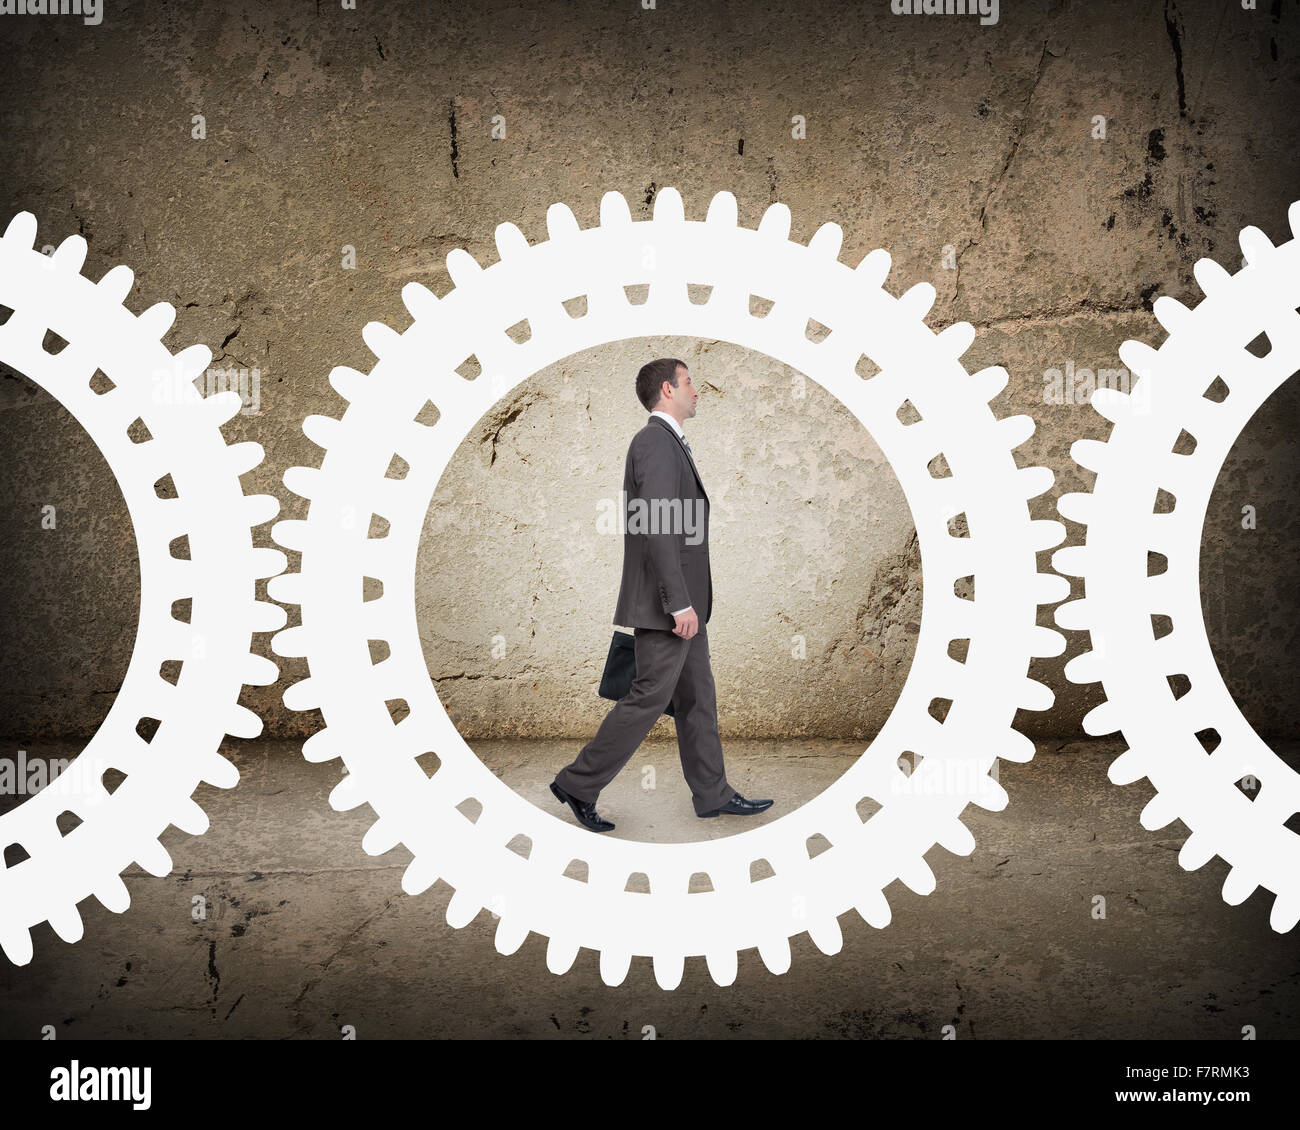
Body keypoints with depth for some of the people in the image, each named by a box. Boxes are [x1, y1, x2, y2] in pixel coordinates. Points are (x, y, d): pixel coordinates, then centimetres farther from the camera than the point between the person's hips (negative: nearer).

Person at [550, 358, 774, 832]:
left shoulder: (668, 442, 17)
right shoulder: (656, 441, -15)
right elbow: (657, 528, -23)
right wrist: (679, 603, -25)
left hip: (681, 601, 10)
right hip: (666, 603, -10)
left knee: (696, 697, 13)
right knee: (648, 697, -5)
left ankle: (712, 794, 20)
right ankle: (578, 784, 4)